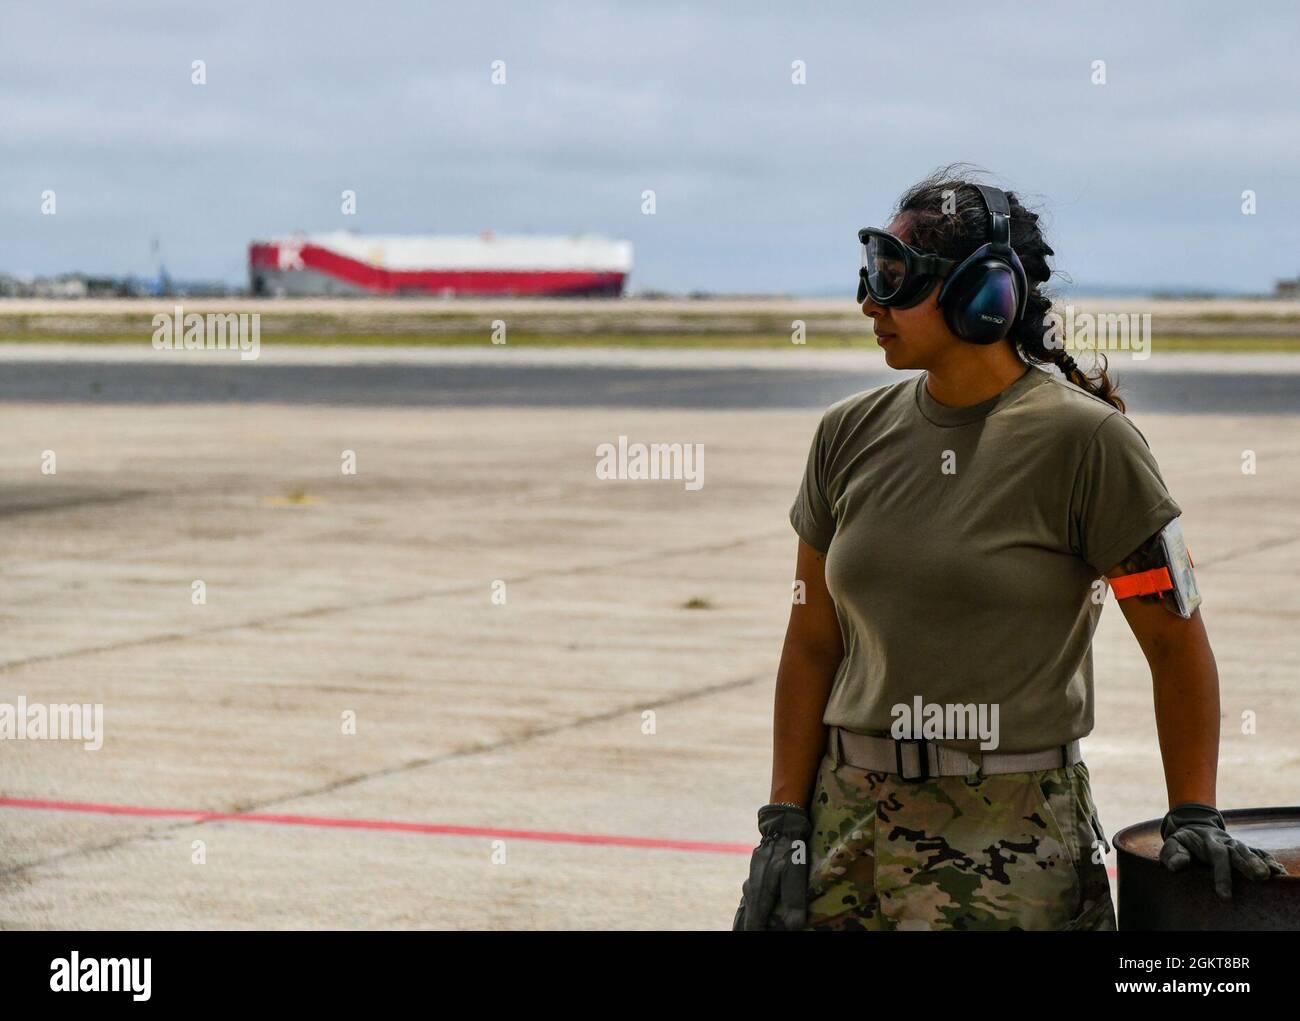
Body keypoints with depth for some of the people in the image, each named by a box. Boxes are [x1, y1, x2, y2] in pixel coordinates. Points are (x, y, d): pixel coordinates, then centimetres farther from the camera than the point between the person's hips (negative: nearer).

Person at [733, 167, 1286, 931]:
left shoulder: (1083, 438, -8)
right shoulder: (851, 435, 7)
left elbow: (1176, 639, -3)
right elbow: (813, 644, 11)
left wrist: (1194, 819, -5)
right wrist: (784, 825, 5)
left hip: (1009, 840, -5)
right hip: (849, 818, 5)